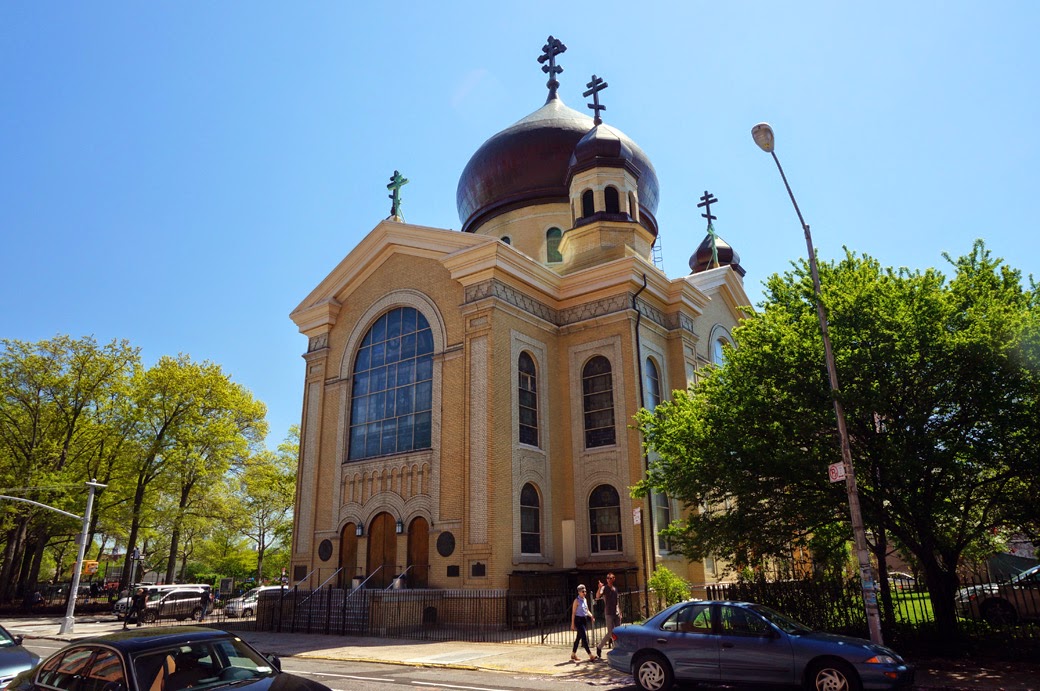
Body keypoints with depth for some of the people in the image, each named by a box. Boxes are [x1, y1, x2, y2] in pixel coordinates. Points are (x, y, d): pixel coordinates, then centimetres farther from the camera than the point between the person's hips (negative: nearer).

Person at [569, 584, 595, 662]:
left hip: (584, 619, 8)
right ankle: (590, 655, -12)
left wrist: (591, 615, -3)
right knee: (584, 637, -11)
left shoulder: (585, 600, 11)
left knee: (578, 637, 14)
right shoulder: (577, 601, -10)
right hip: (578, 620, -8)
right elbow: (573, 613, -10)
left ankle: (573, 654, 25)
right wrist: (572, 624, -12)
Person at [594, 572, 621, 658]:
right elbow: (597, 597, -25)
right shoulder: (604, 588, -6)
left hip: (616, 613, 6)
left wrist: (620, 612, 18)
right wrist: (599, 588, -42)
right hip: (609, 614, -6)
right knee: (610, 632, -9)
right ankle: (599, 647, 5)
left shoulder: (615, 589, 15)